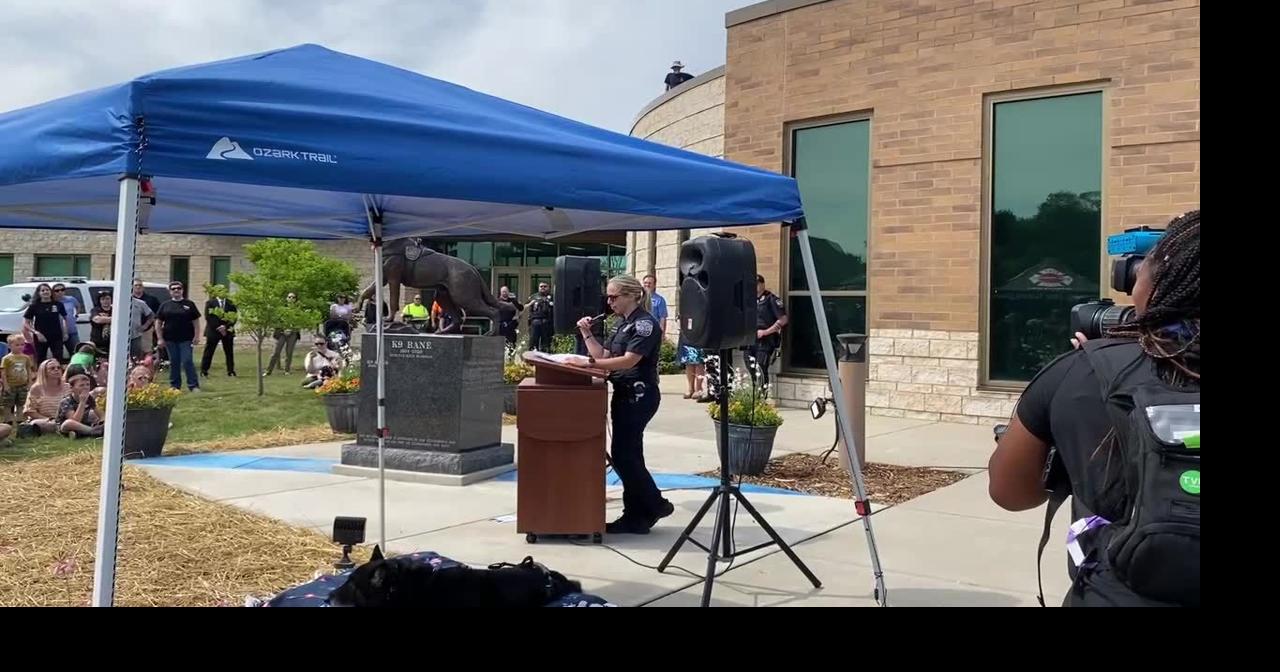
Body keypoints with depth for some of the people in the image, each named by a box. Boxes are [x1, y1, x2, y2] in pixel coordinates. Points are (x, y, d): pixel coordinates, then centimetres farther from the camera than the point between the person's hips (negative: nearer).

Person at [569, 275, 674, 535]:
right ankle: (636, 515, 15)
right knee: (629, 455, 10)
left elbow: (629, 360, -24)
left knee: (623, 455, -9)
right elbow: (604, 356, 16)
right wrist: (587, 334, 4)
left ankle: (656, 505, 4)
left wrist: (589, 362, -27)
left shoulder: (644, 323, -13)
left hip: (639, 395, -10)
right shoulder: (624, 324, 17)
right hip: (624, 394, 10)